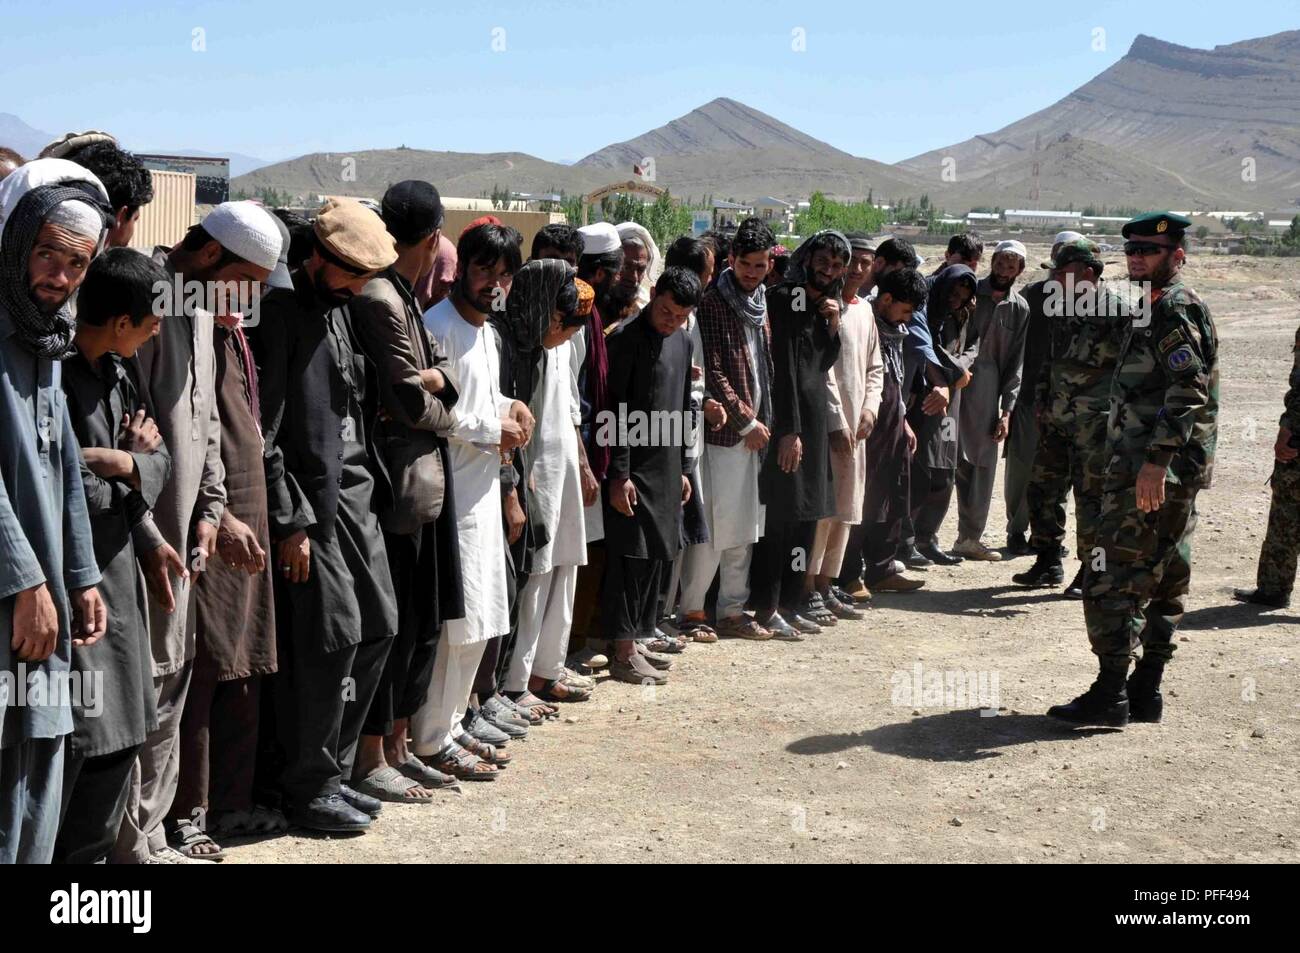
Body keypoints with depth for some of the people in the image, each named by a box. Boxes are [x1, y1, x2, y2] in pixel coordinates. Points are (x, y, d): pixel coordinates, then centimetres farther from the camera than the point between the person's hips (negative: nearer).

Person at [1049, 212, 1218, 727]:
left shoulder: (1176, 308, -12)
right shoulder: (1157, 308, 20)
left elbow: (1188, 392, -23)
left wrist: (1155, 463, -27)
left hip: (1154, 470, -11)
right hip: (1162, 468, 11)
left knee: (1115, 578, -10)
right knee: (1162, 579, 12)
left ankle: (1109, 695, -7)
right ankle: (1146, 690, 19)